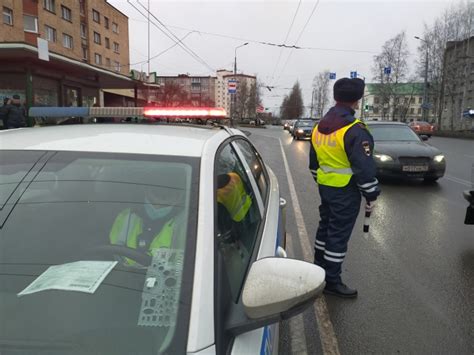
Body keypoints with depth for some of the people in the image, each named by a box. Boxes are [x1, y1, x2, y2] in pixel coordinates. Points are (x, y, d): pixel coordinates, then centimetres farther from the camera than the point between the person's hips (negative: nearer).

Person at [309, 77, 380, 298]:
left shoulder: (319, 127, 7)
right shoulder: (354, 130, -19)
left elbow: (314, 162, 16)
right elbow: (364, 167, -20)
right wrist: (371, 195, -10)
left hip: (325, 187, 8)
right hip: (345, 191, -8)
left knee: (325, 227, 21)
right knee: (339, 235, 1)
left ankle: (319, 268, 34)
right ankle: (331, 281, 12)